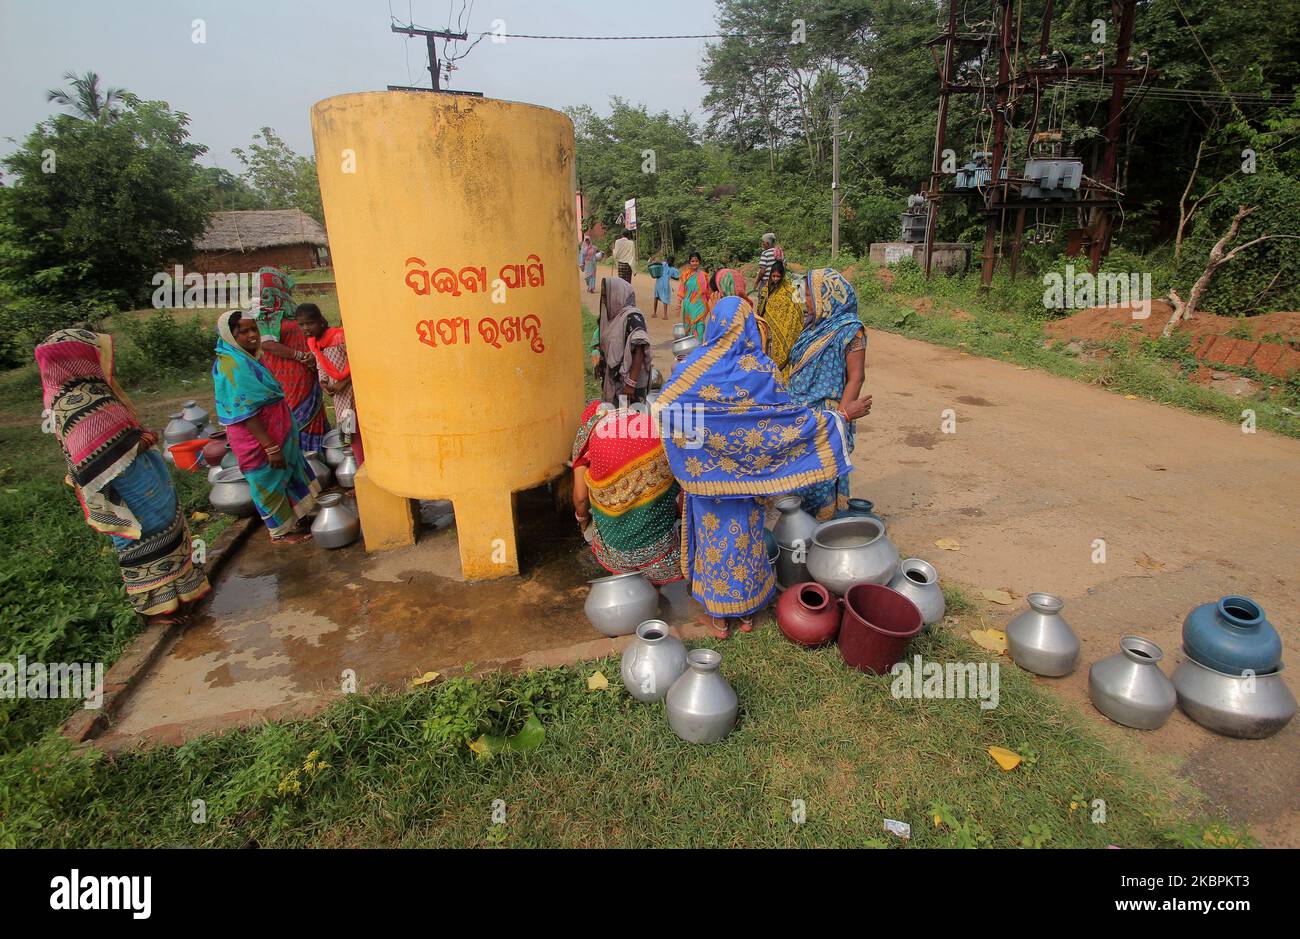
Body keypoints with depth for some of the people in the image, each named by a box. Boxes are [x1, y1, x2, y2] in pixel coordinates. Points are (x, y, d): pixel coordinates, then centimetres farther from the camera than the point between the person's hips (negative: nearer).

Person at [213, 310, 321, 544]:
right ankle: (281, 533, 25)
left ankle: (293, 518, 39)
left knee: (288, 472, 21)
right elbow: (246, 413, -25)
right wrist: (270, 447, -25)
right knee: (269, 484, 7)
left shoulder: (253, 356, 5)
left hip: (275, 430, 9)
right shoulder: (231, 364, -22)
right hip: (256, 436, -9)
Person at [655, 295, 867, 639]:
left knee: (714, 537, 14)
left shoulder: (695, 365, -13)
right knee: (747, 537, 17)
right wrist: (840, 415, -2)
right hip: (747, 476, 1)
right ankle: (748, 611, 33)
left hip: (708, 475, -1)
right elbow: (787, 416, -11)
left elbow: (663, 408, -14)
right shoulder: (763, 368, -13)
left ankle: (718, 614, 26)